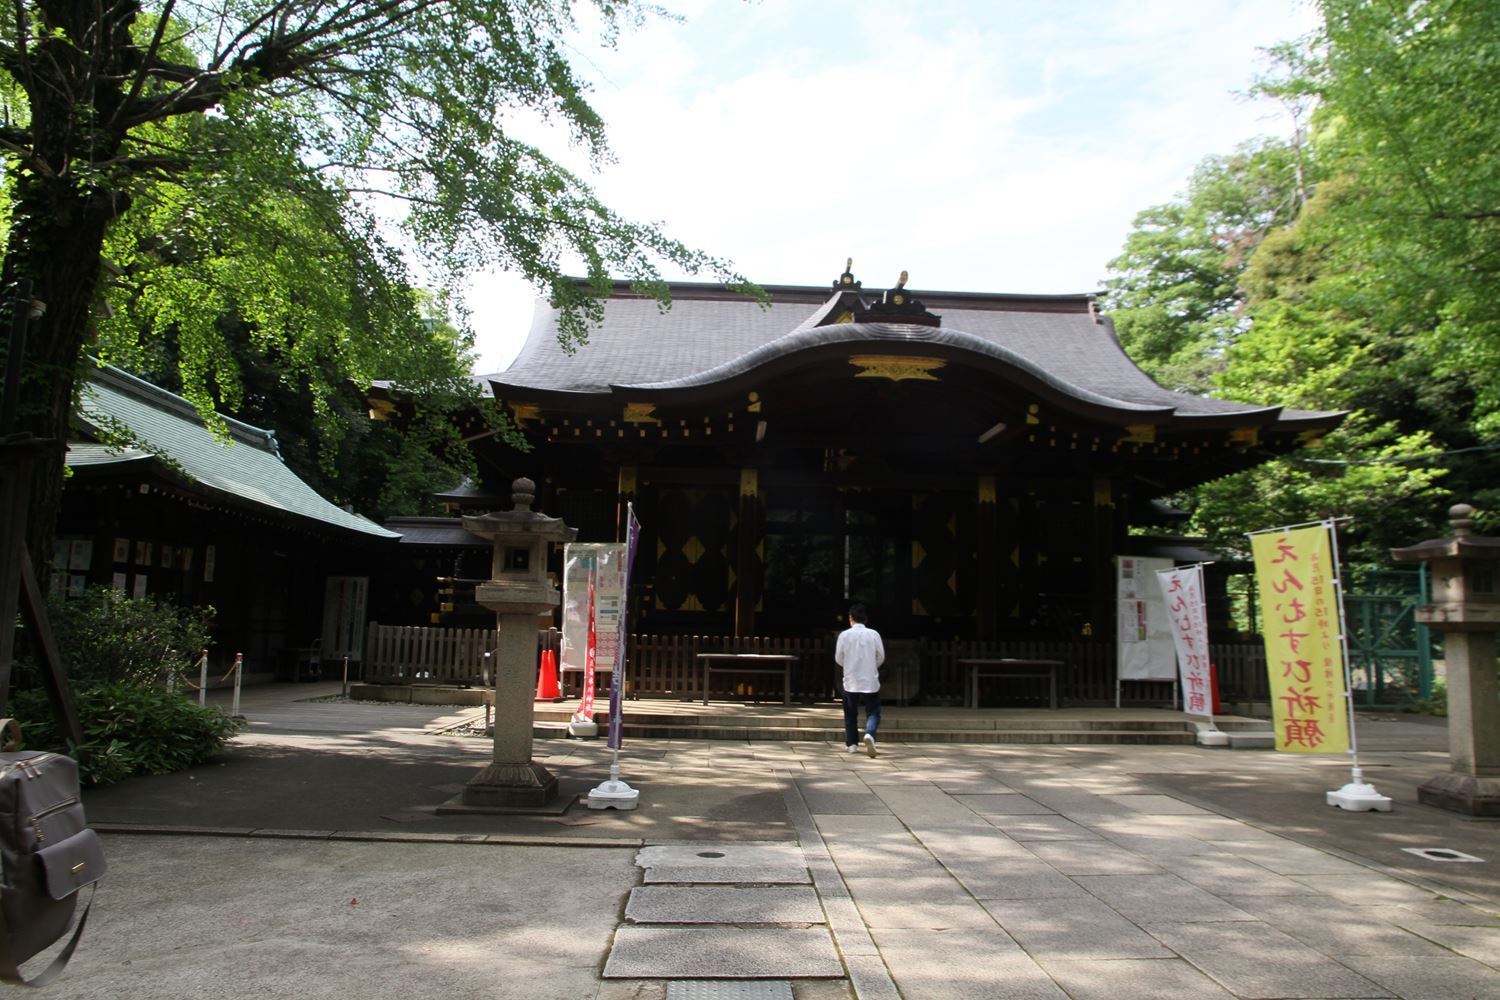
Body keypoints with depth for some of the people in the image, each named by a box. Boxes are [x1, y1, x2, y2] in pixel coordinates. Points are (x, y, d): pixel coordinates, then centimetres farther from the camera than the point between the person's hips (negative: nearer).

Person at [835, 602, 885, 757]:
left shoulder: (844, 635, -7)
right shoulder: (873, 634, -5)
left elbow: (838, 659, -1)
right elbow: (881, 657, 0)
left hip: (851, 682, 0)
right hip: (870, 681, 0)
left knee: (850, 714, 15)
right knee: (873, 713, 6)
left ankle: (851, 744, 19)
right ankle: (869, 734, -19)